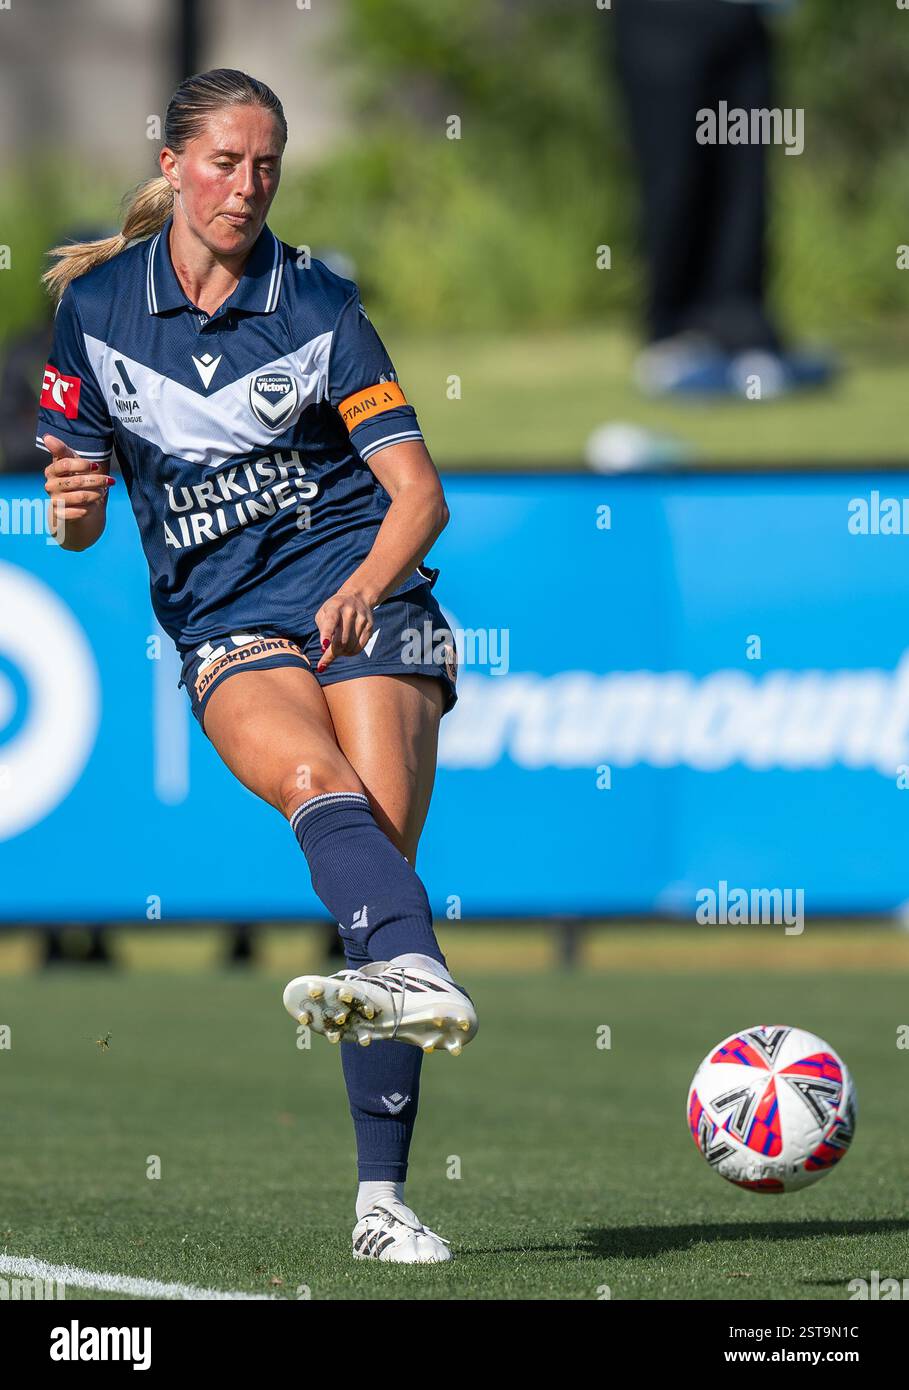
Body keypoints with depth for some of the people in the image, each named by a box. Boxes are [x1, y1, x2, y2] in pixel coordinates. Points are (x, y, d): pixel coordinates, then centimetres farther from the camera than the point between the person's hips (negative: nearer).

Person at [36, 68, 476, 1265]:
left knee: (377, 848, -17)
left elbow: (419, 493, -1)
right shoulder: (96, 304, 6)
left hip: (363, 604, 0)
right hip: (226, 627, 0)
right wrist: (74, 508, -13)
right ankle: (417, 973, -63)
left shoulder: (317, 309, 2)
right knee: (322, 786, -31)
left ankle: (384, 1196, -16)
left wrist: (365, 588, -21)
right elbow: (75, 506, 12)